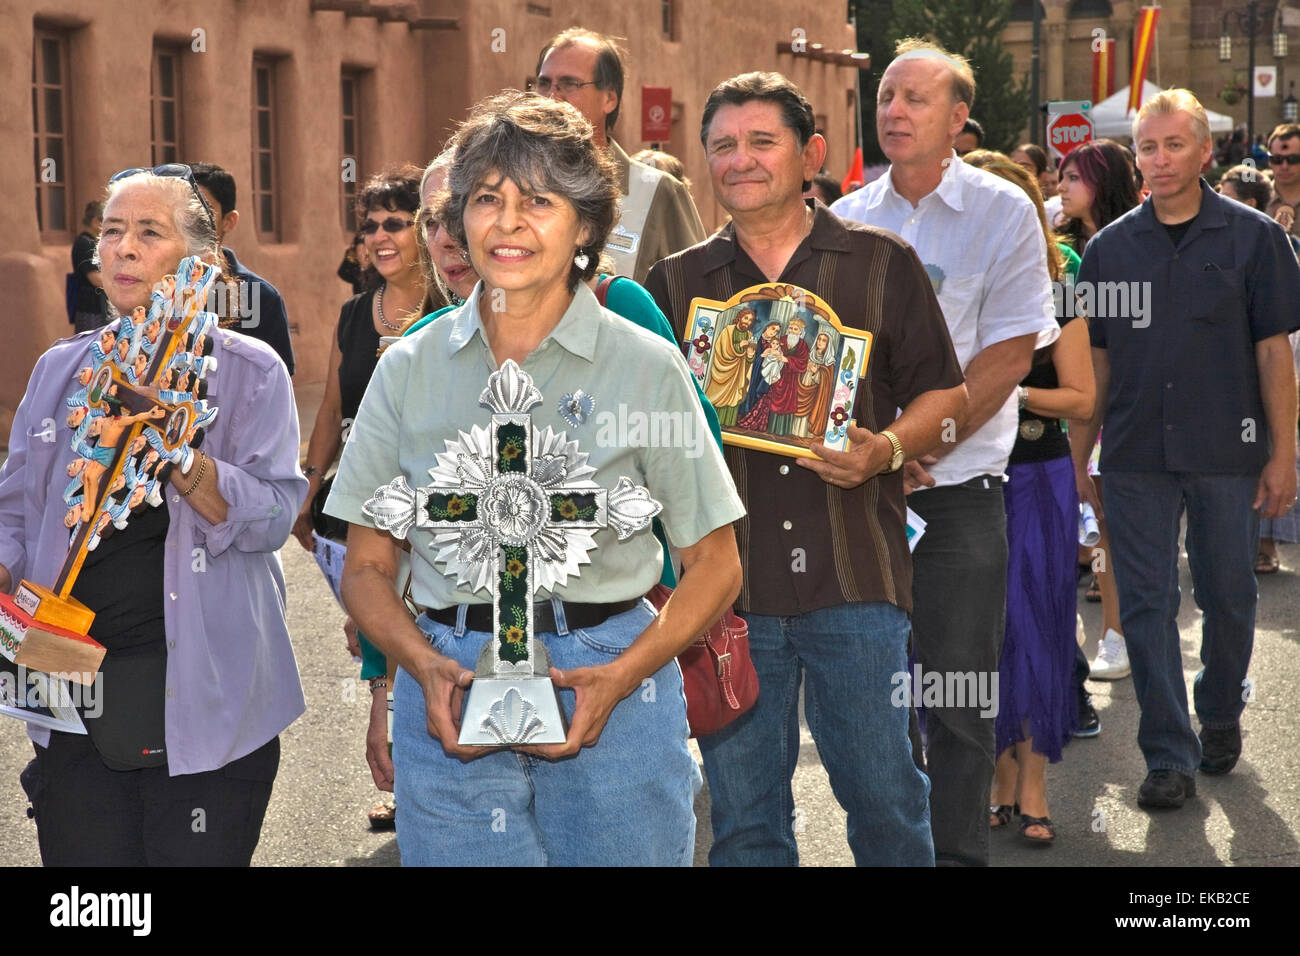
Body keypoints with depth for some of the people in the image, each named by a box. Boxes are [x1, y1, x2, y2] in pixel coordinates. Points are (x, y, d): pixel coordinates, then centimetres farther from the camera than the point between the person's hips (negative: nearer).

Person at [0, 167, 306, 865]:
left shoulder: (250, 371, -1)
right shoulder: (60, 370, 11)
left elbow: (274, 515, -10)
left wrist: (182, 461, -24)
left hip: (203, 694, -3)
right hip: (75, 693, 3)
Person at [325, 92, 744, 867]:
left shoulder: (646, 367, 0)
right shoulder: (410, 369, 5)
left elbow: (714, 566, 2)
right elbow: (366, 567, 8)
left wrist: (620, 677, -12)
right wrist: (427, 669, -10)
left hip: (612, 702, -1)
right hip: (451, 713, 1)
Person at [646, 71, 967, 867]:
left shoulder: (882, 264, 6)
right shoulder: (677, 282, 11)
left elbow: (946, 393, 7)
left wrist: (887, 449, -12)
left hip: (854, 579, -2)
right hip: (726, 586, 2)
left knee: (885, 795, 4)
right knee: (743, 814, 9)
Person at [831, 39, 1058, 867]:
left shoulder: (1003, 213, -2)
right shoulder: (846, 221, 8)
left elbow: (1011, 353, -8)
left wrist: (919, 443, -15)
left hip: (957, 493, -3)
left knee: (958, 697, 1)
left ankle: (959, 853, 12)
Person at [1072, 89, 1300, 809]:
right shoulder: (1109, 247, 5)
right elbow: (1095, 358, 9)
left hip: (1227, 453, -1)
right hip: (1135, 457, 1)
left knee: (1228, 598, 10)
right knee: (1147, 605, 1)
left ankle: (1220, 717, 34)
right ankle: (1169, 756, 9)